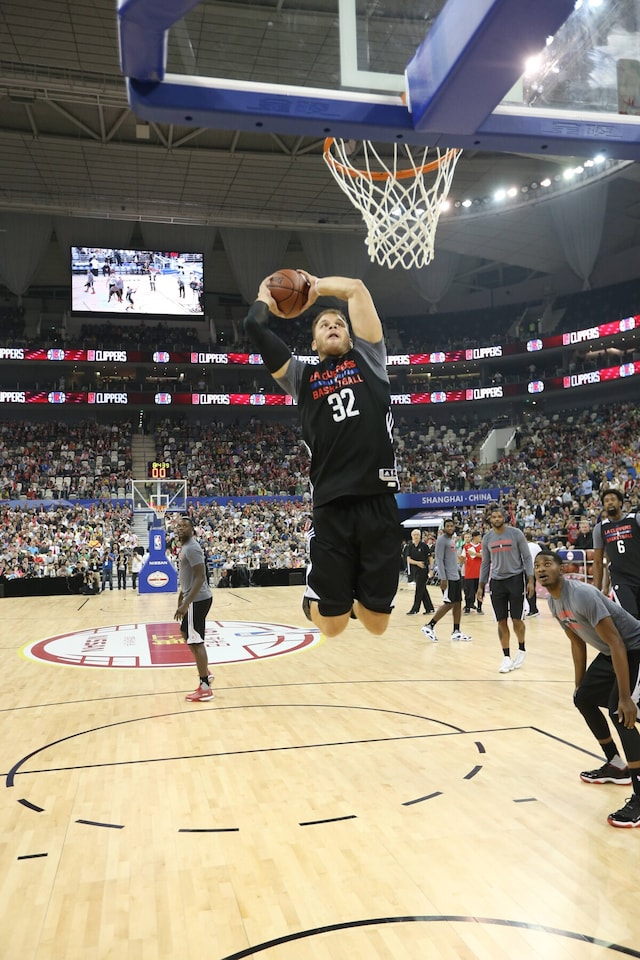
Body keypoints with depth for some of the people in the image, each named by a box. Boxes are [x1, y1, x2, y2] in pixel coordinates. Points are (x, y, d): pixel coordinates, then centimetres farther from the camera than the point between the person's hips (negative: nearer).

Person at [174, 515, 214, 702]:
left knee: (195, 641, -6)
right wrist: (182, 596, 25)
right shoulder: (185, 547, 13)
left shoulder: (191, 548, -19)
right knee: (186, 633, 23)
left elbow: (200, 578, -25)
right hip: (193, 598, 11)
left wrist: (186, 604, -27)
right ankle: (205, 673, 32)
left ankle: (205, 688, 1)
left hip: (197, 600, -11)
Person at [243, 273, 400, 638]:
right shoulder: (301, 375, 15)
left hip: (379, 501, 1)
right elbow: (254, 326, 8)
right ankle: (315, 595, 36)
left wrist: (316, 286, 30)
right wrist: (265, 296, 27)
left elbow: (356, 287, 15)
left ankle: (354, 596, 40)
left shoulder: (367, 359, 17)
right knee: (331, 624, 3)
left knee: (377, 623, 7)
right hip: (332, 505, 0)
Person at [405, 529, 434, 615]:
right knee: (423, 589, 10)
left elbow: (430, 557, -2)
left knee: (419, 589, -3)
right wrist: (417, 563, -20)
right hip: (414, 570, 5)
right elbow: (408, 559, -3)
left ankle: (415, 609, 3)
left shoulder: (424, 545, -6)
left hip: (423, 570, -5)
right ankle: (429, 608, 18)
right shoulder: (410, 546, 3)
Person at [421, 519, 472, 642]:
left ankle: (456, 632, 12)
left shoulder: (452, 540, 16)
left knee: (458, 603, 8)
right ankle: (429, 627, -3)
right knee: (448, 604, -10)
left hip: (456, 576, 9)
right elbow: (439, 560, -17)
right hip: (448, 578, -9)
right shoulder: (442, 540, -12)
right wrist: (443, 579, -21)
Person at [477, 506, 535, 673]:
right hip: (497, 582, 3)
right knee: (502, 622, 3)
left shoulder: (516, 533, -7)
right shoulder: (487, 538, 4)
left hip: (515, 579, -3)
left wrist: (530, 580, -11)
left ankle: (522, 650, 25)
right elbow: (485, 563, 11)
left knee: (516, 619, 1)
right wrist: (481, 585, 8)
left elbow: (527, 558, -4)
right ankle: (506, 657, 12)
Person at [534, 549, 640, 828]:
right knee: (583, 699, 14)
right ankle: (616, 766, 30)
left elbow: (617, 644, -31)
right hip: (610, 652, 10)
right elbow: (577, 642, 12)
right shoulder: (553, 602, -1)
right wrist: (579, 684, 16)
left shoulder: (583, 595, -30)